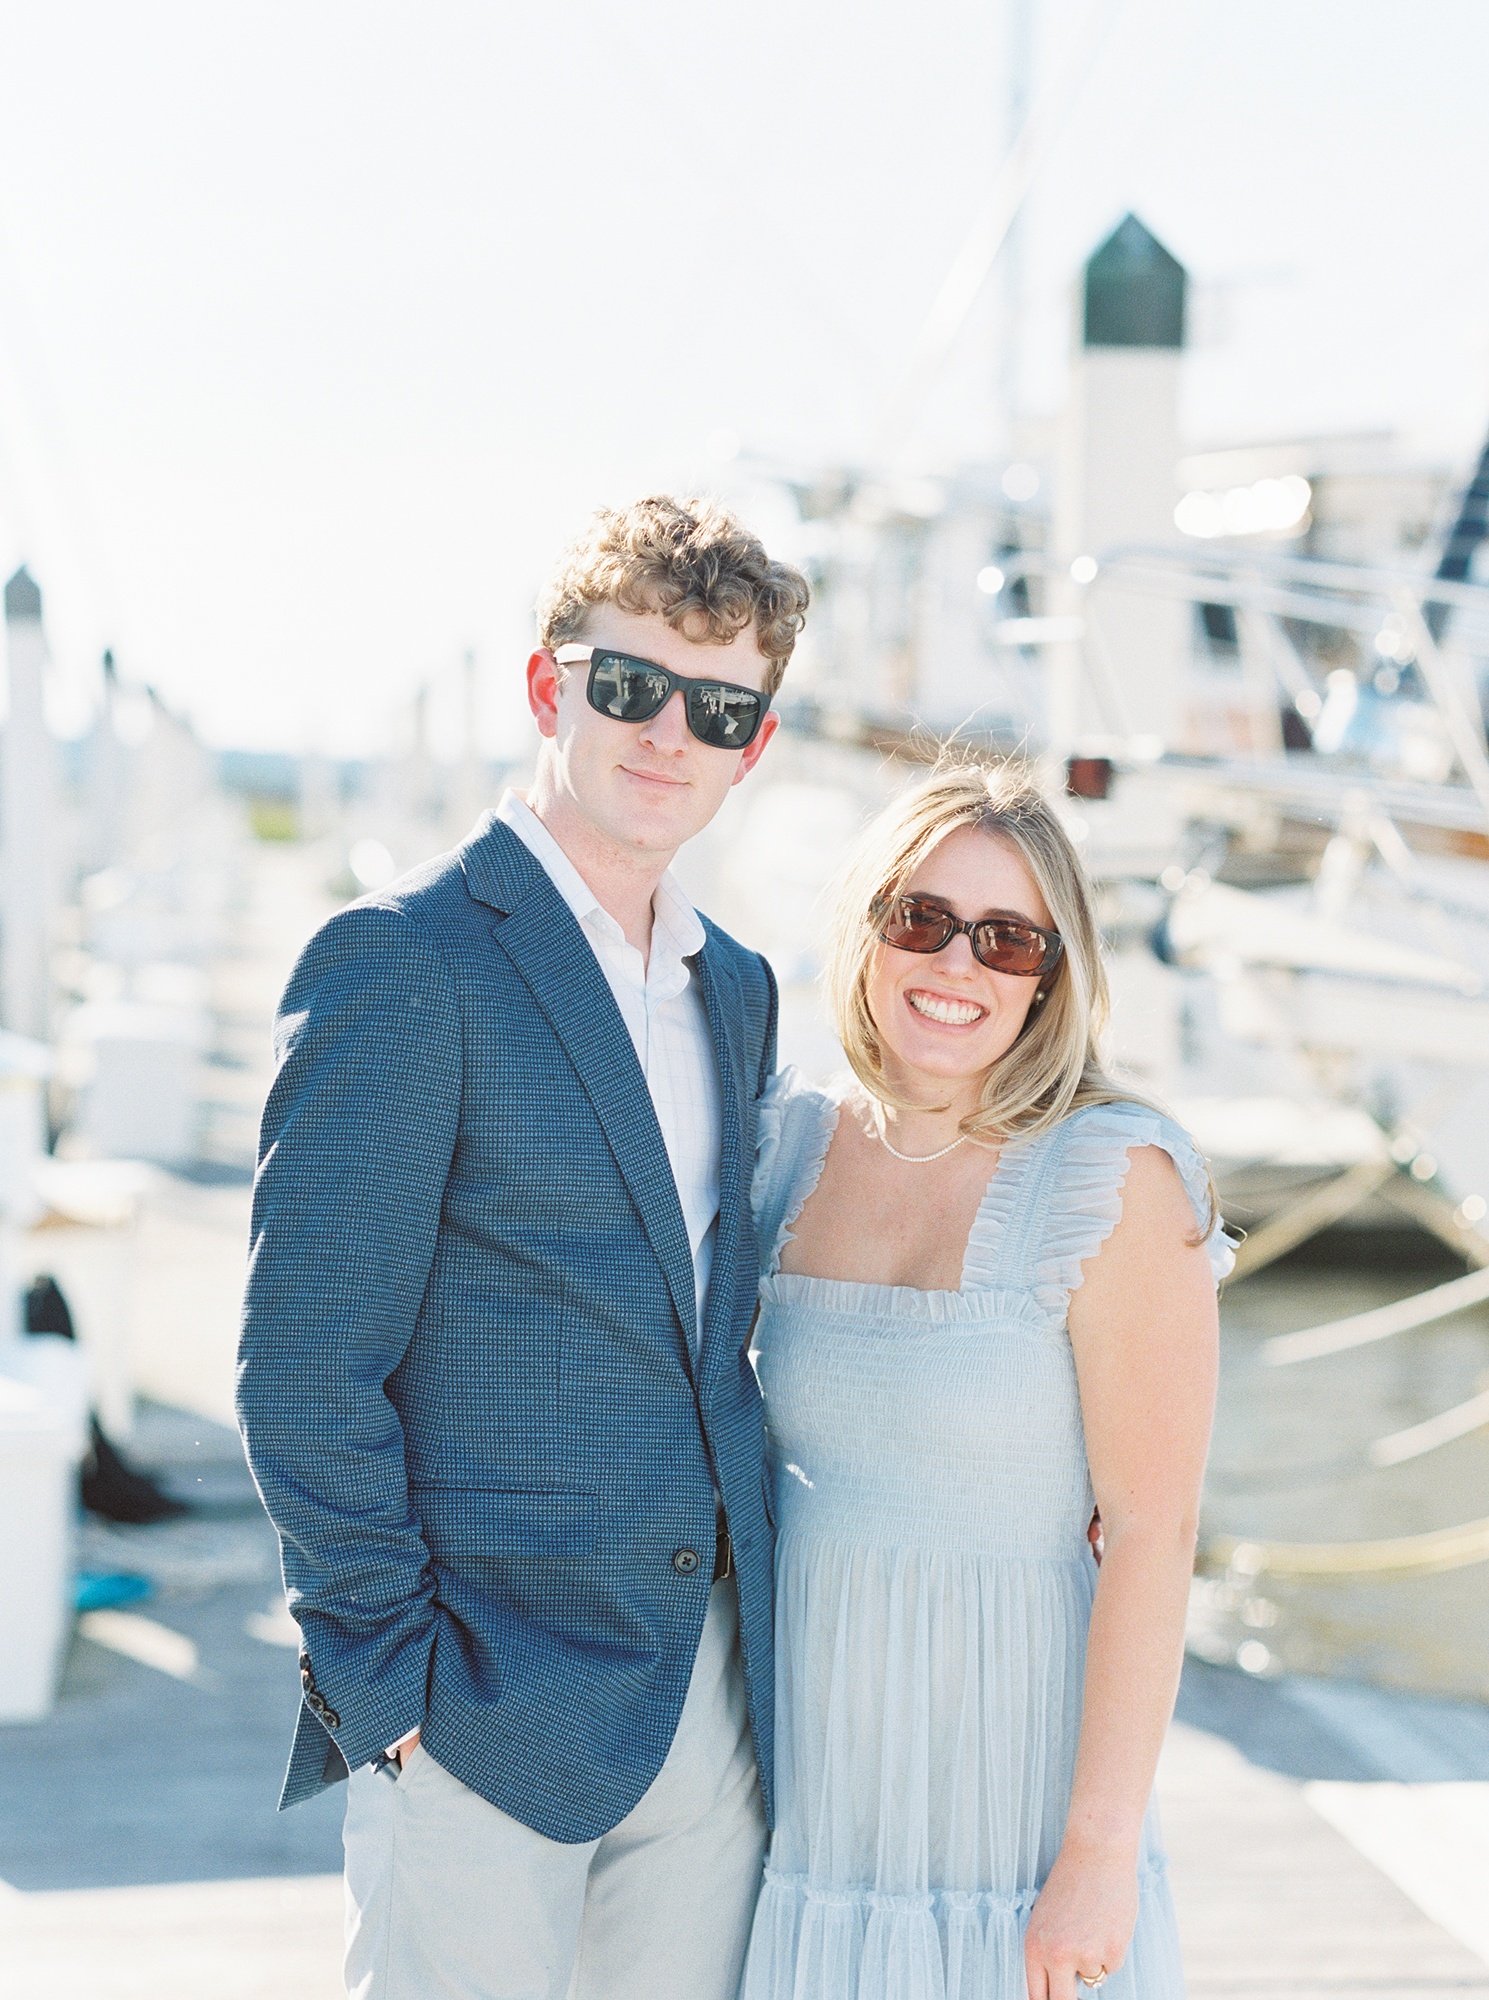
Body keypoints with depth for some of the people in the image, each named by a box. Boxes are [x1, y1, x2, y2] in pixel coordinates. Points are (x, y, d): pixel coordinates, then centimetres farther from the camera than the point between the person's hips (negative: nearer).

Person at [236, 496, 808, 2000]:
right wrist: (391, 1677, -14)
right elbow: (303, 1368, -13)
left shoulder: (737, 988, 13)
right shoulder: (402, 958, -10)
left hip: (717, 1693, 7)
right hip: (488, 1707, -7)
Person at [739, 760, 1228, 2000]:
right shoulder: (797, 1144, 2)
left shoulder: (1115, 1177, -14)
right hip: (810, 1779, 5)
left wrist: (1100, 1855, -16)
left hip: (1006, 1783, -4)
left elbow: (1153, 1533, -15)